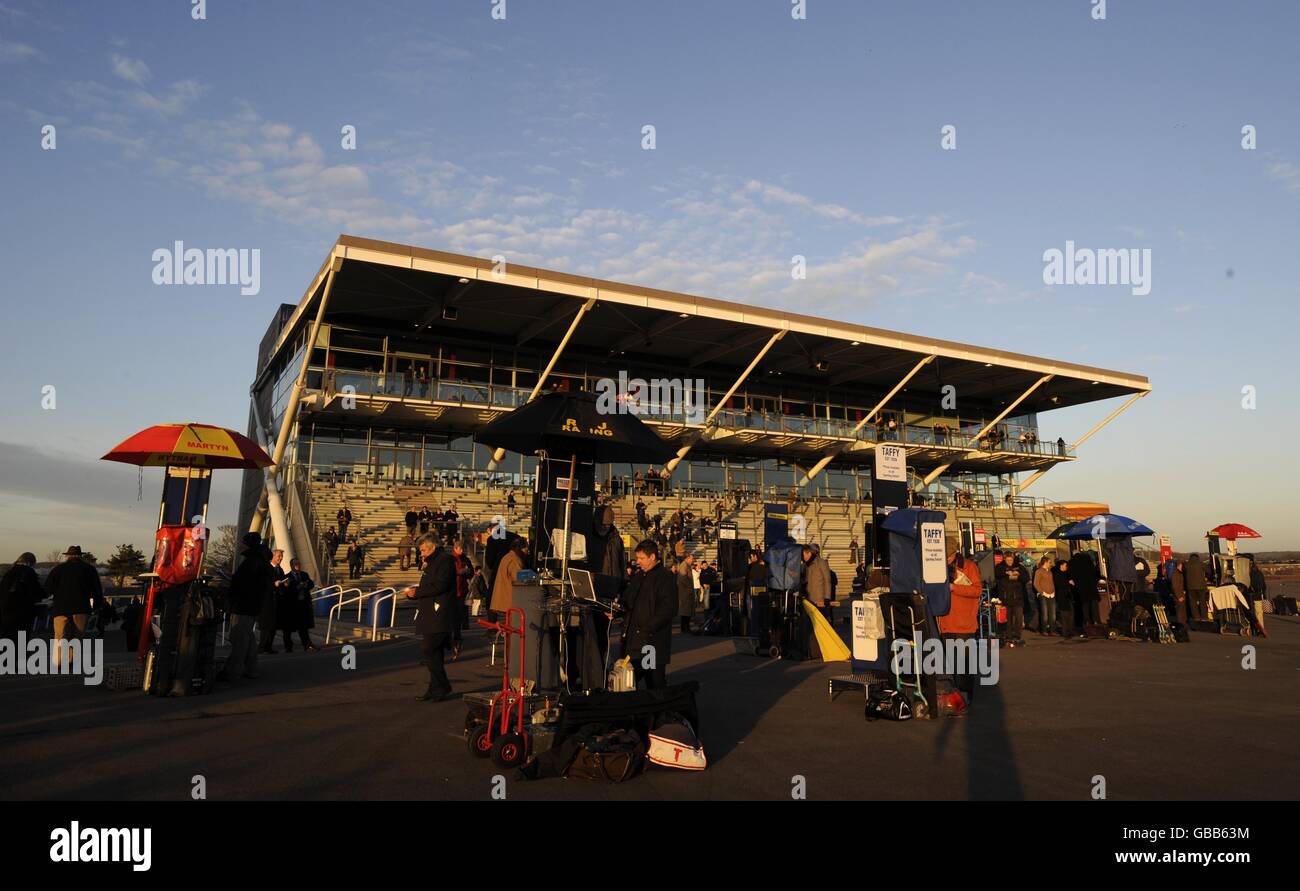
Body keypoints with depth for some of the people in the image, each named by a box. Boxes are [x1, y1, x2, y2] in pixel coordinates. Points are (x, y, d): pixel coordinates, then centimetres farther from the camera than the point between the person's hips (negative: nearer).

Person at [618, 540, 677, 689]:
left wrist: (647, 628, -21)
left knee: (655, 685, 0)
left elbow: (668, 608, -18)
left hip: (652, 641, -8)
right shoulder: (637, 576, 18)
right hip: (633, 638, 8)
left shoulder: (665, 577, -8)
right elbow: (628, 600, 27)